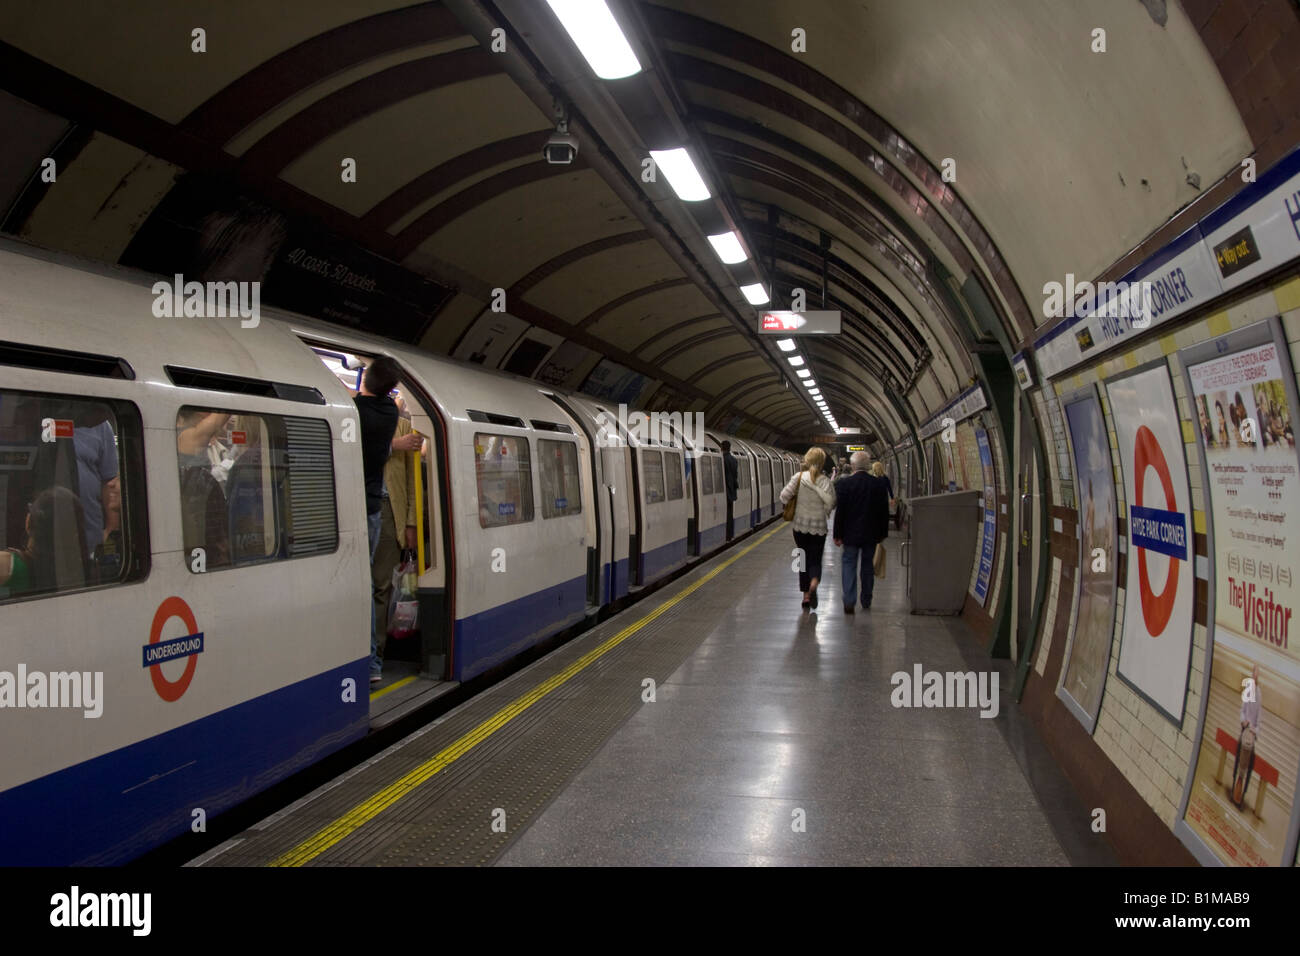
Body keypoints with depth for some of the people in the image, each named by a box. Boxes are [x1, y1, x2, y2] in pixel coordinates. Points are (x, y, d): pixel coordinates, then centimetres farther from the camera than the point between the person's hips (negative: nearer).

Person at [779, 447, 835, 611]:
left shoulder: (798, 478, -7)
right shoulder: (825, 481, -8)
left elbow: (784, 496, -11)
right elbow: (831, 504, -12)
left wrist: (792, 508, 7)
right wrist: (823, 512, 8)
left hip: (800, 525, 1)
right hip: (819, 526, -1)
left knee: (804, 560, 14)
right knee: (816, 560, 7)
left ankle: (806, 595, 15)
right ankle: (814, 584, -22)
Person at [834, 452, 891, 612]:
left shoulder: (845, 484, -11)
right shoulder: (880, 484, -2)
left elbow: (840, 511, -9)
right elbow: (884, 512, 3)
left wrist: (837, 534, -3)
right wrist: (883, 533, 12)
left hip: (851, 533, -3)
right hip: (871, 534, 3)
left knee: (848, 564, 2)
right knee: (868, 566, 14)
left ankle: (849, 602, -10)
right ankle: (866, 602, 22)